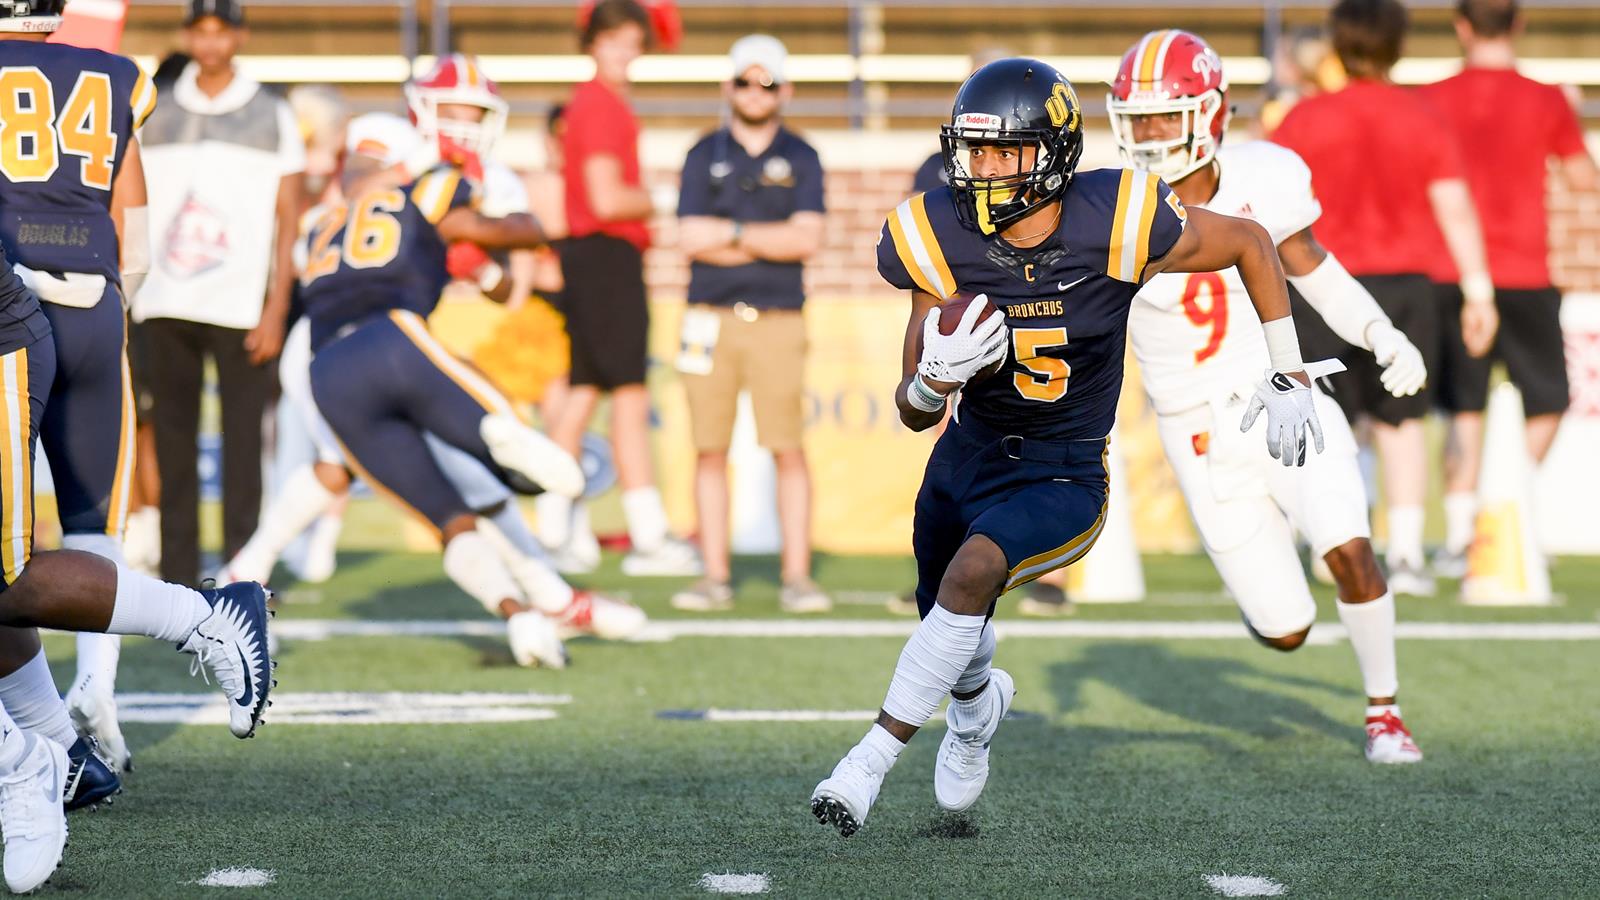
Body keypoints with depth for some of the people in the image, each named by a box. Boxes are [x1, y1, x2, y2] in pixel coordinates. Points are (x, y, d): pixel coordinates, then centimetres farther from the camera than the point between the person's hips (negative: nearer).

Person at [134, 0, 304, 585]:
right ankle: (178, 575, 10)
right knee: (173, 443, 4)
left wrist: (276, 308, -6)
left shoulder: (271, 118, 4)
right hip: (166, 308, 3)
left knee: (243, 443, -4)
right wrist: (122, 293, 7)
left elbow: (287, 219, 2)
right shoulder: (157, 118, 12)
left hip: (241, 310, -3)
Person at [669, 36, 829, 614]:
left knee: (788, 451, -5)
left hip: (777, 321, -1)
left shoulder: (800, 159, 7)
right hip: (712, 320, 1)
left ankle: (797, 577, -3)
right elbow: (692, 239, -4)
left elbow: (807, 239, -6)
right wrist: (772, 242, -6)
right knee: (710, 451, 1)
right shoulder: (705, 155, 9)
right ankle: (715, 577, 6)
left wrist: (735, 233, -8)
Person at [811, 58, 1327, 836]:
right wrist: (935, 378, -32)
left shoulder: (1116, 226, -24)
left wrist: (1288, 375, -1)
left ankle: (873, 758, -23)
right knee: (947, 622, 22)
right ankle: (977, 706, 60)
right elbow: (914, 414, -8)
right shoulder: (941, 242, -15)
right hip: (966, 459, 4)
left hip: (1064, 482, -4)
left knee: (972, 573, -31)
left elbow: (1249, 243, -4)